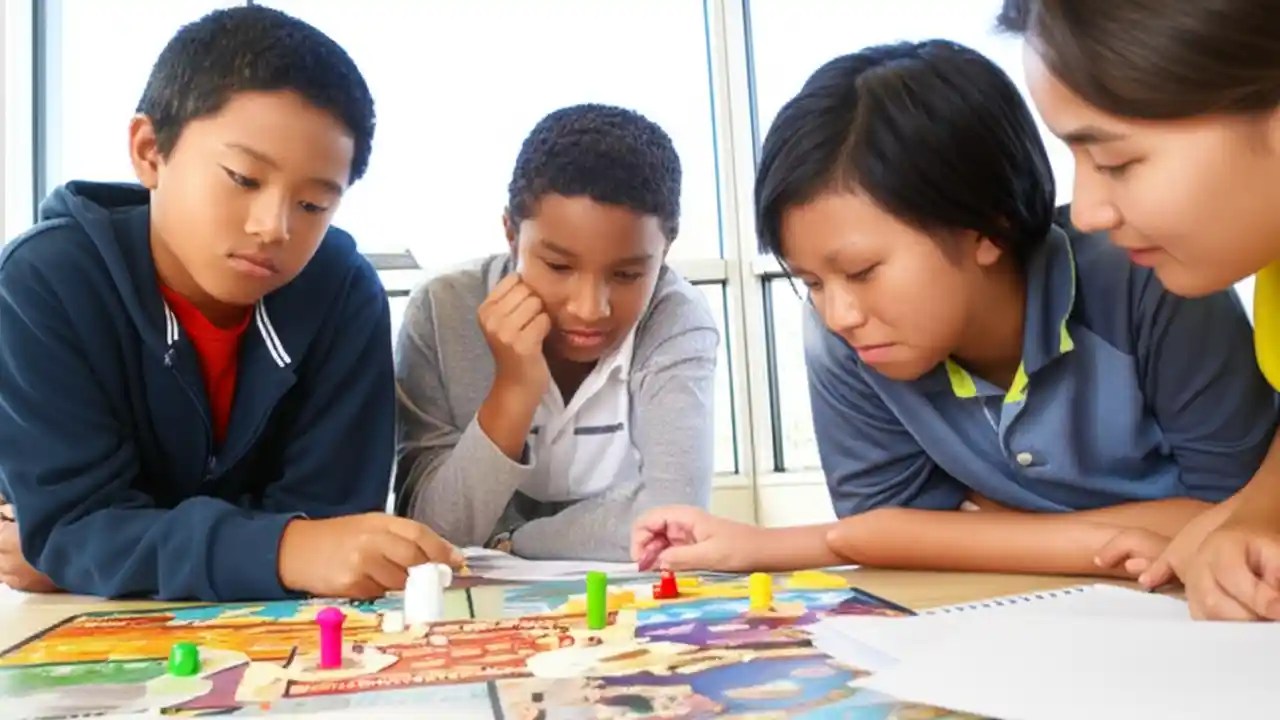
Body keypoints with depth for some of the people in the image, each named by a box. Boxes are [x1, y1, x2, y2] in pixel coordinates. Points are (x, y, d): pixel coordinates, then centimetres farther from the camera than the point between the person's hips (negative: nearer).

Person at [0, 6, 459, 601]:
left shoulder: (345, 292, -15)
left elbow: (321, 515, -16)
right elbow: (74, 522, -22)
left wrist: (91, 550, -21)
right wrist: (283, 551, -37)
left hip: (274, 627, 1)